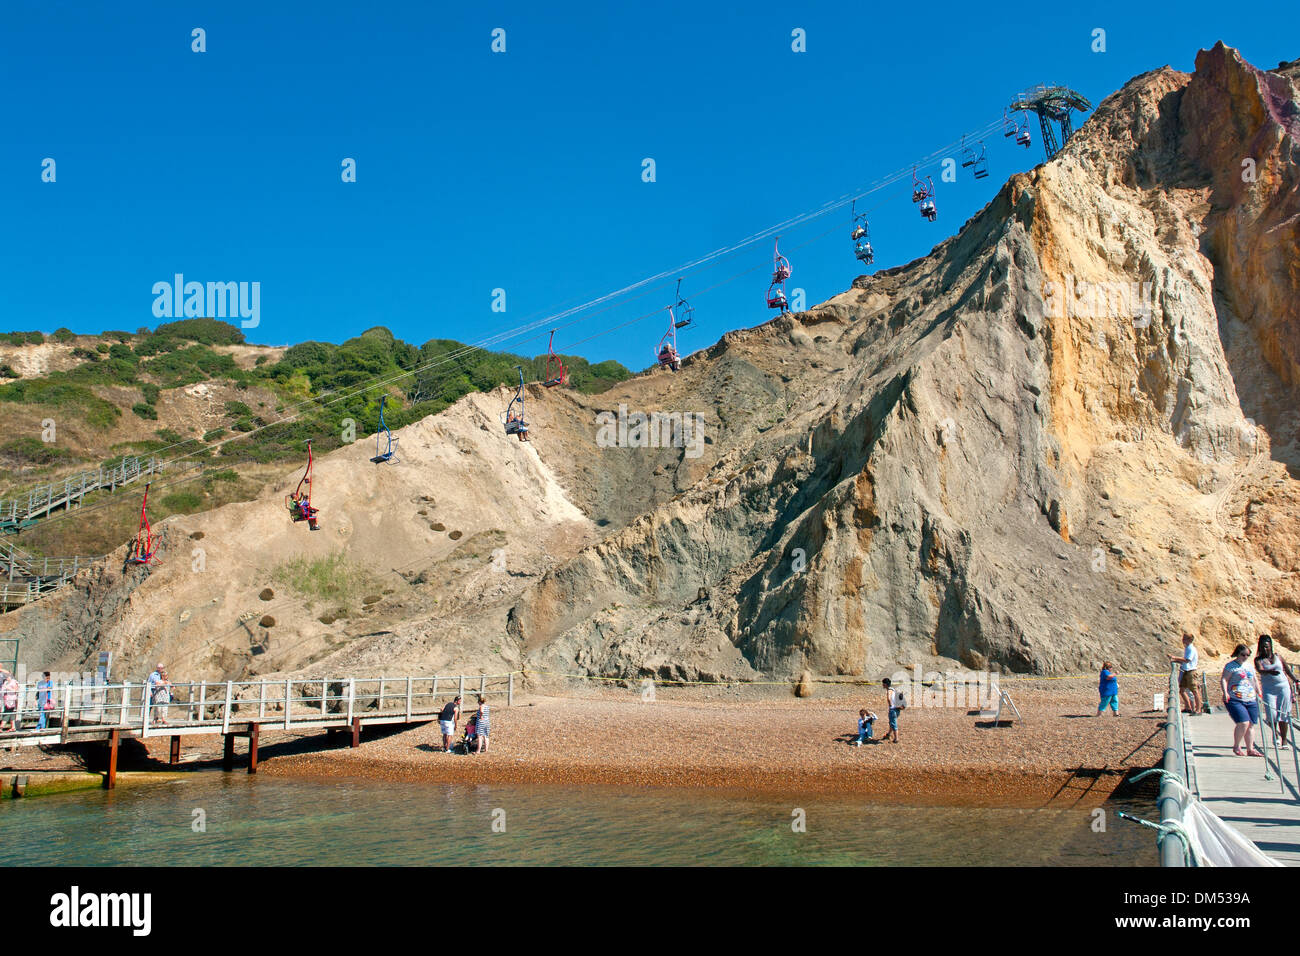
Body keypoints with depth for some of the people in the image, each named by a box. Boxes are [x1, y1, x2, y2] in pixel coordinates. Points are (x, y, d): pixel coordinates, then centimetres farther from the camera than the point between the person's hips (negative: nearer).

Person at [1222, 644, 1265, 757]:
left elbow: (1255, 680, 28)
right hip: (1235, 700, -7)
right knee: (1243, 723, -17)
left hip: (1251, 700, 7)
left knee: (1251, 725, 5)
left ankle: (1250, 749, 13)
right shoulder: (1231, 665, -4)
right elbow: (1223, 679, -10)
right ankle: (1236, 747, 0)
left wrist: (1259, 693, 22)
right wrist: (1225, 692, -23)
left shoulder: (1249, 665, 17)